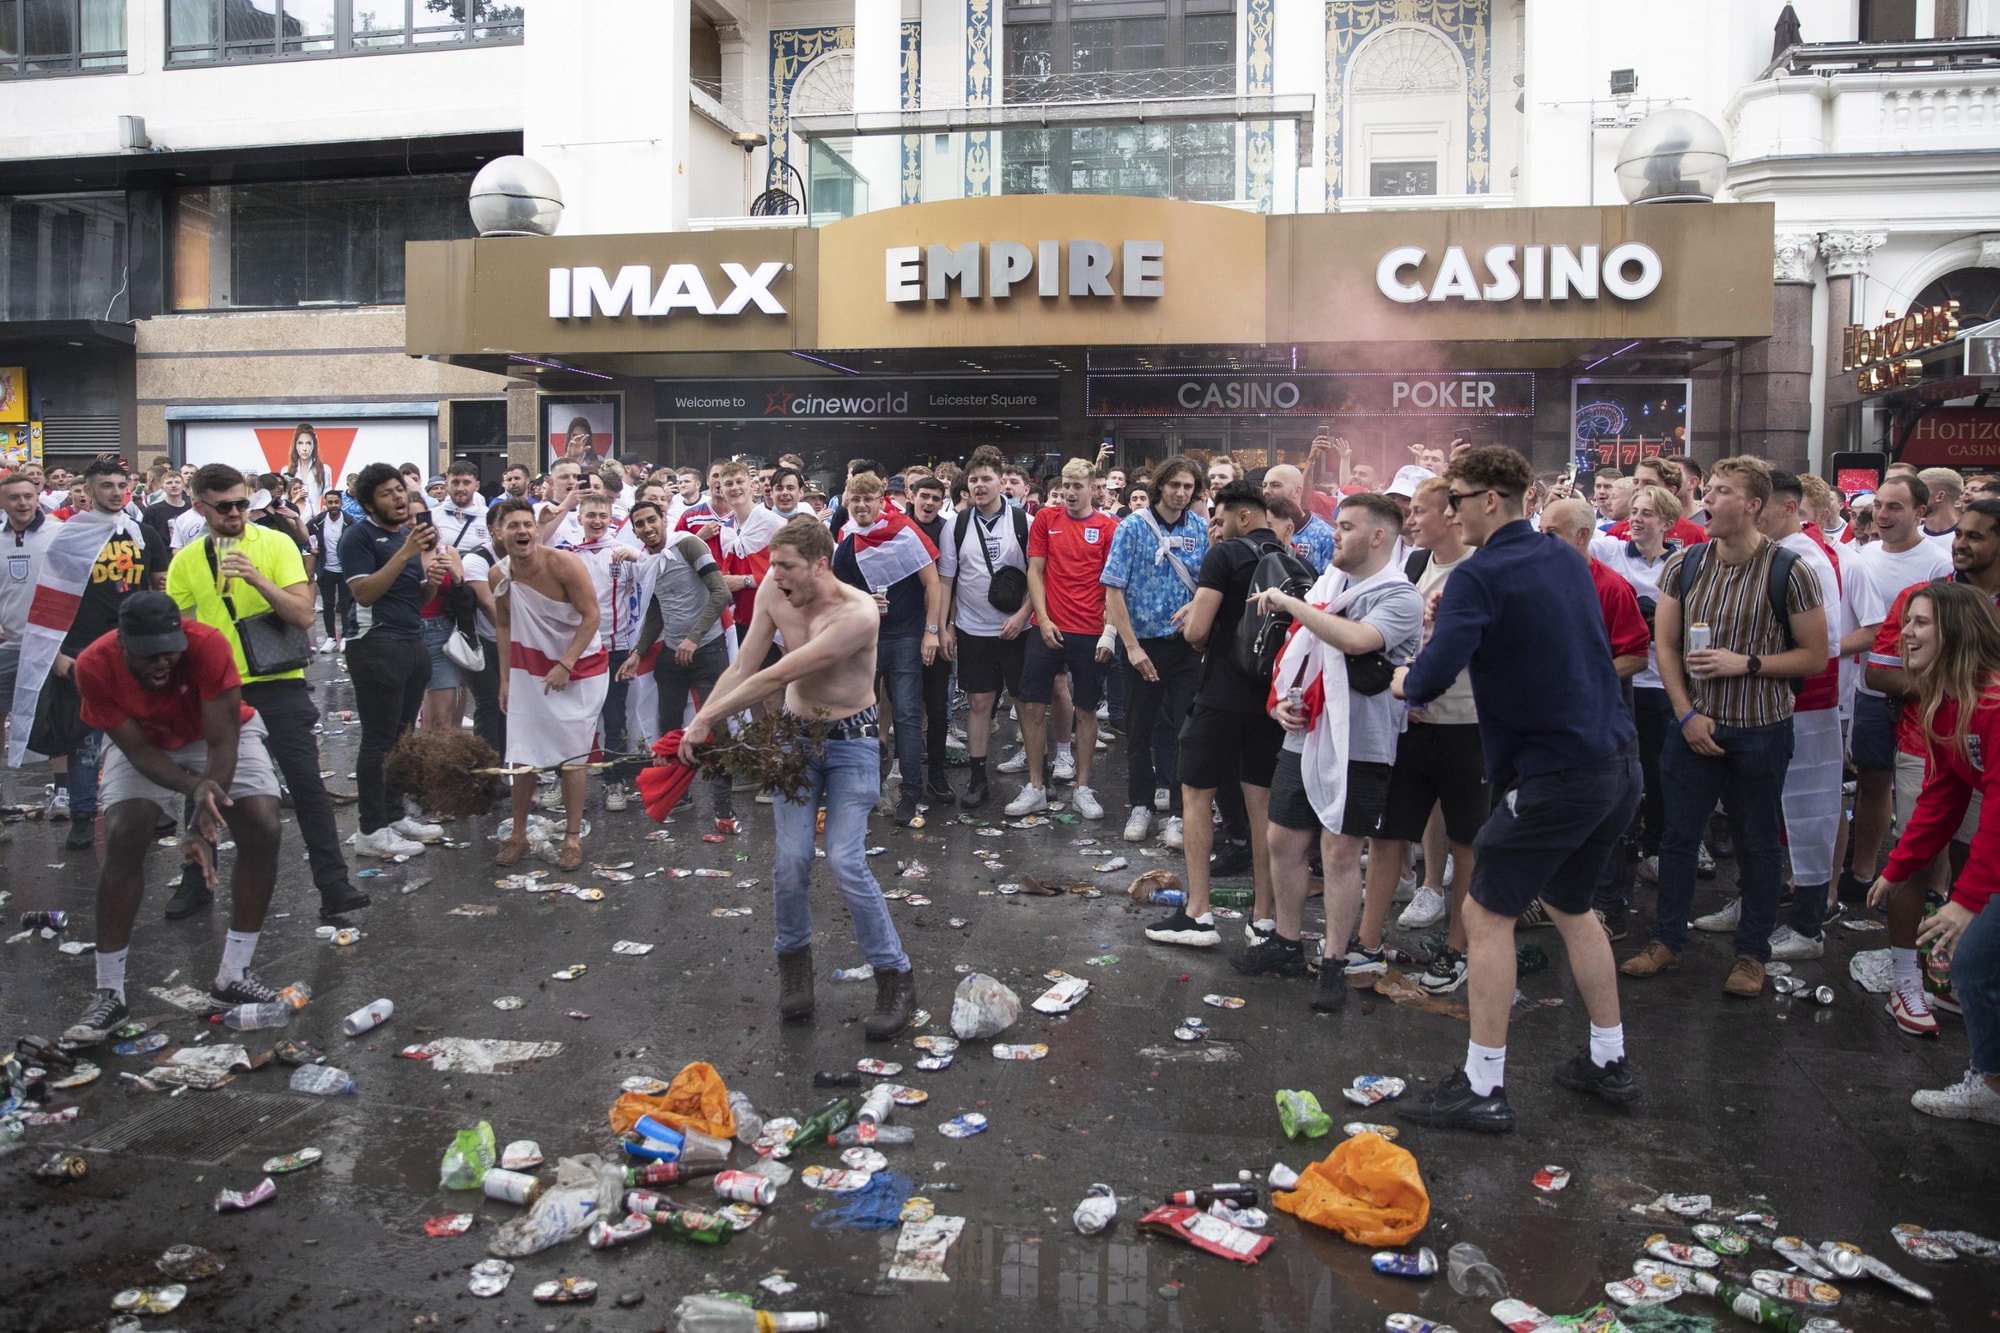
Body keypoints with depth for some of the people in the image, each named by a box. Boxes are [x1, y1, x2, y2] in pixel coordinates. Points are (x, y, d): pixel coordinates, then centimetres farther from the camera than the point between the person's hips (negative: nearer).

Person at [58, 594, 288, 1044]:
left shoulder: (208, 645, -36)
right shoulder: (94, 666, -30)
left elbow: (222, 742, -31)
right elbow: (136, 748, -23)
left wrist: (207, 817, -41)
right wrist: (194, 789, -41)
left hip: (219, 736, -1)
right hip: (146, 745, 1)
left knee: (263, 832, -17)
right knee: (122, 841, -18)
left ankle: (234, 976, -2)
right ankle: (108, 993, -5)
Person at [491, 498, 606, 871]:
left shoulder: (564, 564, -20)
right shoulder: (498, 575, -7)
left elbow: (591, 616, -17)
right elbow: (504, 626, 7)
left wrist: (565, 665, -20)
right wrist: (506, 677, 5)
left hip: (581, 666, -4)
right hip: (530, 668, 4)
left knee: (573, 753, -2)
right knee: (522, 753, 3)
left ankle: (573, 837, 9)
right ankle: (518, 834, 17)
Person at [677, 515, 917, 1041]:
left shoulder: (857, 614, -28)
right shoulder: (773, 591, -9)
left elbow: (777, 676, -27)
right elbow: (742, 669, -6)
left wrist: (707, 719, -23)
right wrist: (698, 723, -15)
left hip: (852, 742, -4)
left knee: (845, 861, -14)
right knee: (791, 859, -7)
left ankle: (895, 977, 2)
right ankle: (793, 958, 20)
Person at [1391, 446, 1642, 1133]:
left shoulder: (1480, 576, -14)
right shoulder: (1568, 561, 11)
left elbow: (1433, 677, -25)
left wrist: (1405, 682, -2)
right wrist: (1455, 620, 14)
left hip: (1556, 774, -8)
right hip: (1619, 763, 9)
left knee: (1487, 915, 3)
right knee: (1570, 904, 25)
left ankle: (1482, 1088, 7)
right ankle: (1609, 1063, 33)